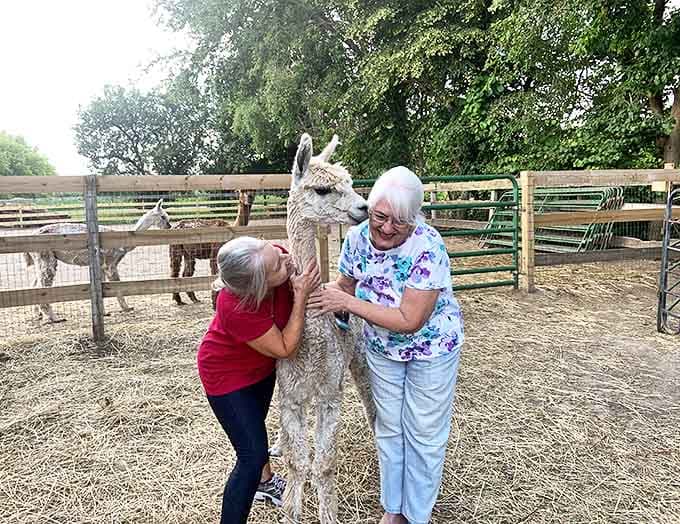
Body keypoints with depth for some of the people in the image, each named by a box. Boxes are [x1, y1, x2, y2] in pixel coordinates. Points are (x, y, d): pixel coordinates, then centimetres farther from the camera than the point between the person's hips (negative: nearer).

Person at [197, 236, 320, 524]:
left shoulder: (275, 257, -28)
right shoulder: (236, 309, -43)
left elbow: (310, 277, -4)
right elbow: (284, 349, -31)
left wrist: (299, 282, -23)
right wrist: (300, 296, -35)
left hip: (260, 365, 7)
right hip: (227, 375, -7)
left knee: (254, 426, 30)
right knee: (253, 455, -5)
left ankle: (264, 480, 56)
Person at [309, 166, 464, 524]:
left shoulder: (428, 248, -34)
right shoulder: (357, 237, -18)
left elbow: (409, 321, -33)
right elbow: (345, 284, 0)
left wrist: (349, 302, -33)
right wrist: (326, 293, -20)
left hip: (431, 349, -4)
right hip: (382, 348, 5)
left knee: (424, 434, 12)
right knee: (388, 428, 19)